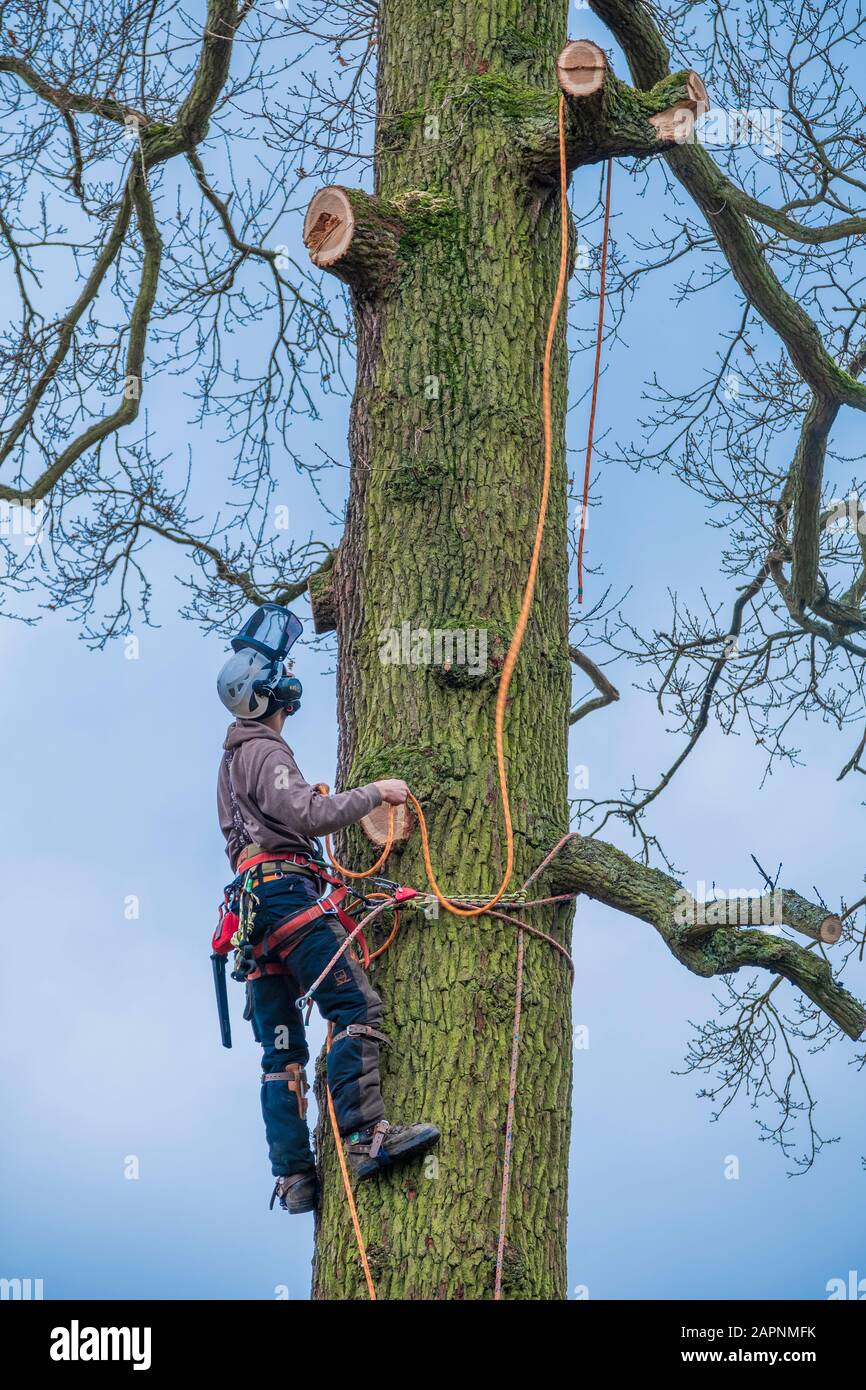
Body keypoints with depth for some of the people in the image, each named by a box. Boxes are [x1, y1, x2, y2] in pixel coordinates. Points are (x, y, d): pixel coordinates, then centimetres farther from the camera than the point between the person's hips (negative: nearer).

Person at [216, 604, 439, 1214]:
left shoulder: (235, 756, 28)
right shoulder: (263, 751, -4)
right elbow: (309, 812, -18)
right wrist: (375, 792, -10)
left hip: (255, 901, 10)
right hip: (286, 891, -10)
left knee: (282, 1047, 5)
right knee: (357, 1003, -20)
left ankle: (294, 1177, 1)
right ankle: (365, 1135, -33)